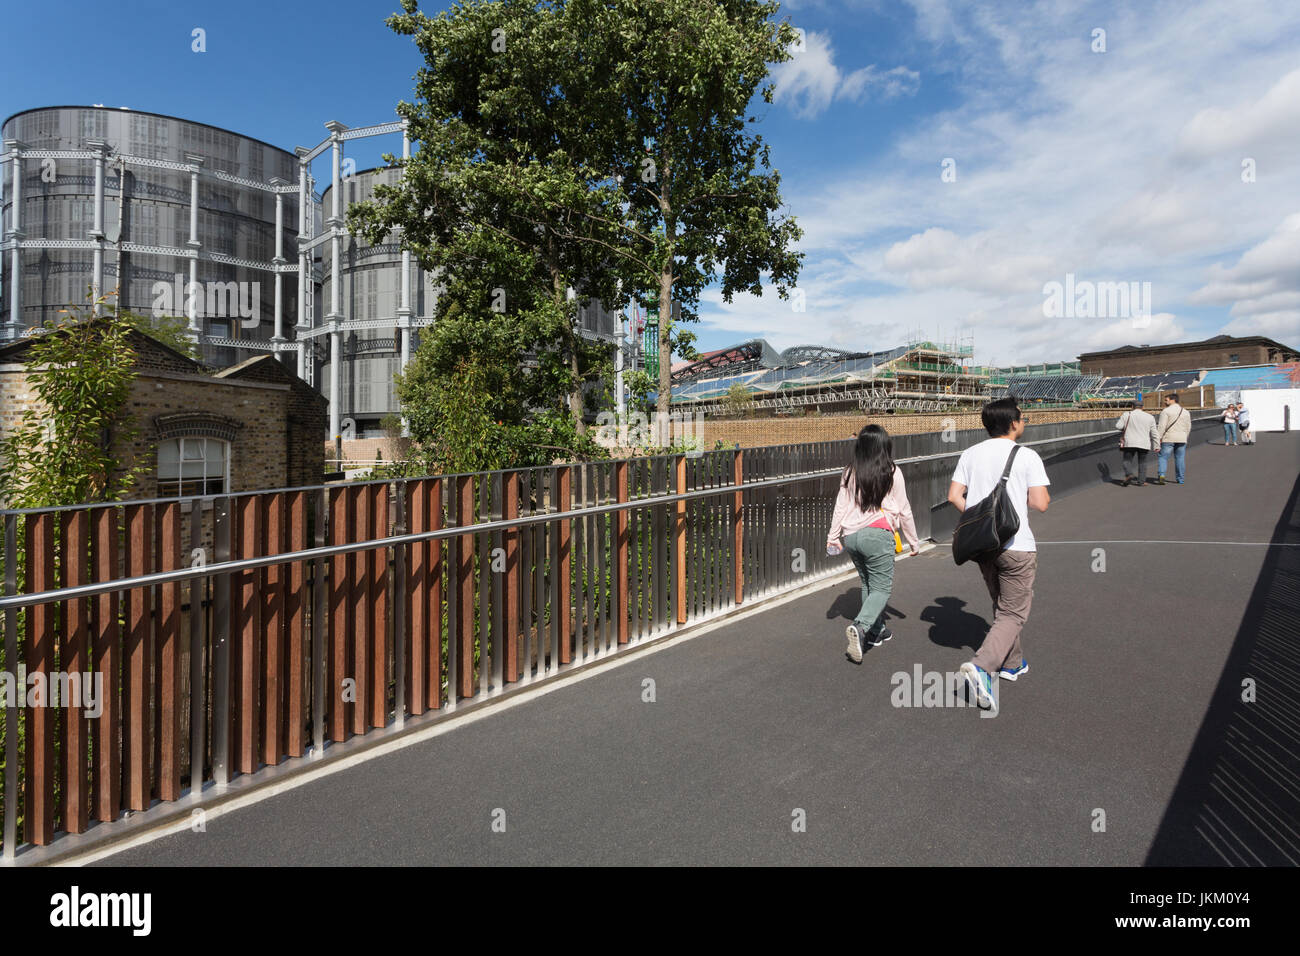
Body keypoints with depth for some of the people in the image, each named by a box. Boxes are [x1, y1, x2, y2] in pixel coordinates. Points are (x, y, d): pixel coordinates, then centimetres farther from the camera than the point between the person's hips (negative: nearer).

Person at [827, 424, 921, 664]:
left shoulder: (850, 473, 5)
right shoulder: (892, 473, -3)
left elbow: (840, 506, 6)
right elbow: (903, 511, 2)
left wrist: (833, 537, 14)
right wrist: (914, 541, 13)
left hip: (851, 535, 4)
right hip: (877, 534, -4)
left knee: (868, 584, 19)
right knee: (881, 588, 3)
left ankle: (876, 631, 29)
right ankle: (860, 627, -18)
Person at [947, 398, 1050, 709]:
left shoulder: (970, 454, 3)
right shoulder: (1026, 456, -10)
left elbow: (954, 496, 0)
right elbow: (1041, 503, -13)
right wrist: (1033, 496, 9)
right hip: (1016, 546, -5)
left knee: (1003, 607, 23)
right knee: (1014, 614, 2)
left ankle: (1012, 664, 36)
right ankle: (981, 666, -15)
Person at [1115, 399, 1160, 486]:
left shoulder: (1126, 415, 0)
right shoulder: (1150, 417, 6)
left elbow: (1118, 426, -5)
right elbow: (1154, 433, 6)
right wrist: (1157, 446, 10)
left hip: (1129, 443, -2)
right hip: (1144, 444, 2)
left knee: (1127, 460, 4)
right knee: (1142, 462, 10)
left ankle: (1129, 474, -21)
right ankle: (1141, 481, 9)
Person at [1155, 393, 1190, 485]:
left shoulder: (1166, 411, -7)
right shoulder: (1185, 412, 11)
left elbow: (1161, 426, -13)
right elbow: (1188, 427, 14)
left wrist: (1158, 437, -11)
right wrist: (1184, 437, 22)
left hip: (1168, 439, -5)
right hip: (1181, 439, 5)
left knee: (1163, 457, -2)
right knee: (1180, 459, 9)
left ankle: (1161, 475, -19)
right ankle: (1180, 479, 12)